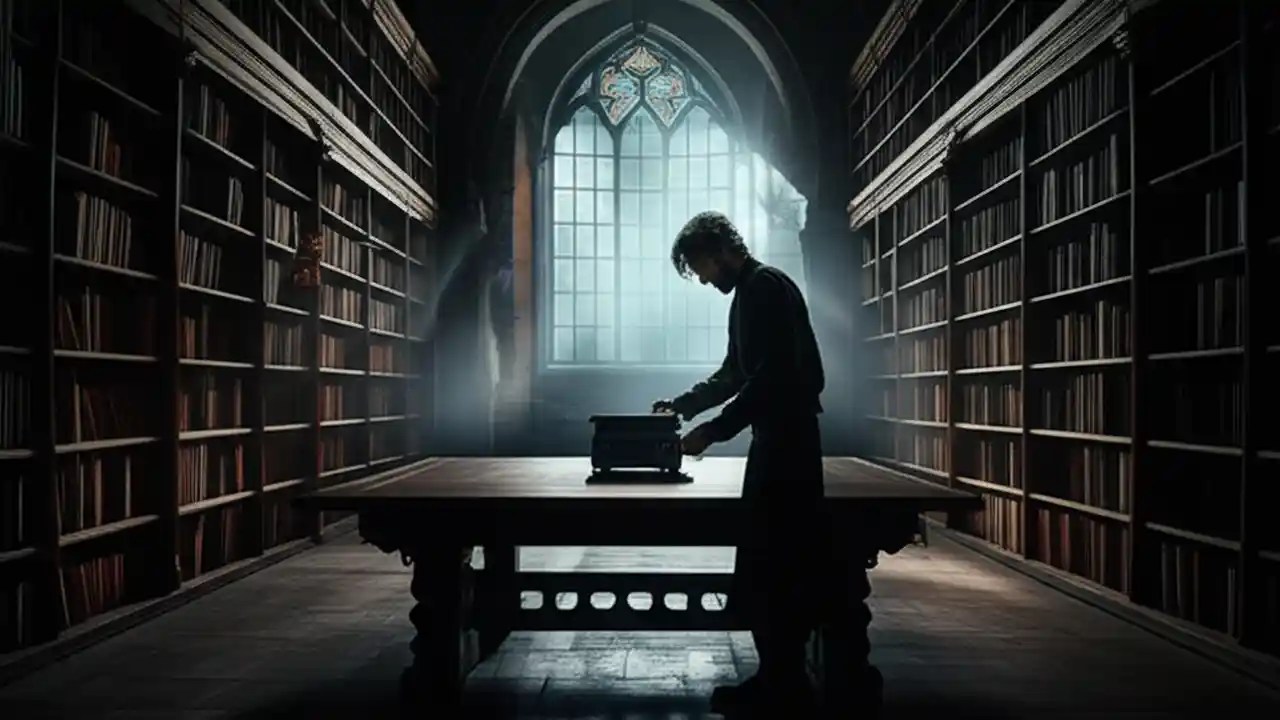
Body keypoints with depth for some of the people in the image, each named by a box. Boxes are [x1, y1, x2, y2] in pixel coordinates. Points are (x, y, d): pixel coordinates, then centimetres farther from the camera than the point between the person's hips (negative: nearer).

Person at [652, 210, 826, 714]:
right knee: (774, 563, 11)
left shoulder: (765, 287, -12)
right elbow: (734, 374, 27)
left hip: (786, 438, -10)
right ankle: (781, 677, 18)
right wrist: (682, 406, 23)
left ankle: (784, 683, 2)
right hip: (780, 437, 10)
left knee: (772, 565, -6)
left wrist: (713, 431, -20)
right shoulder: (751, 292, 19)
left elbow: (770, 378, -22)